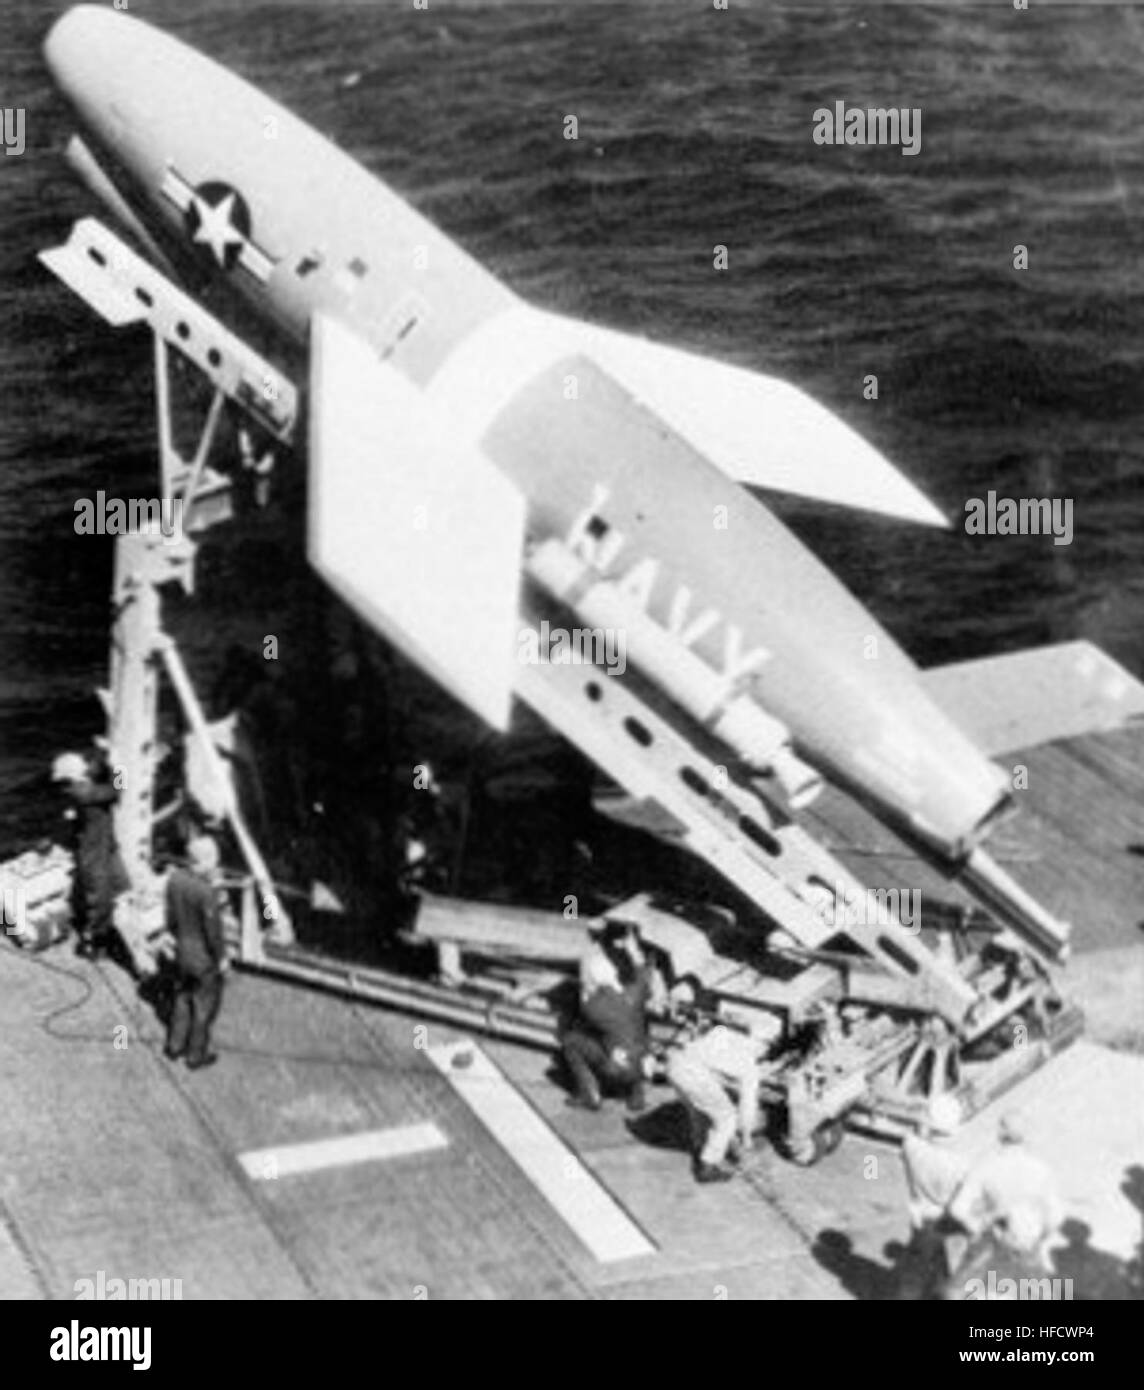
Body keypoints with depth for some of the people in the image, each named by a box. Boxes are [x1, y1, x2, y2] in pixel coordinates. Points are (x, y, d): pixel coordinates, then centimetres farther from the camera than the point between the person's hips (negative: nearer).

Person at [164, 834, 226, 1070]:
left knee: (183, 998, 26)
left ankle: (175, 1046, 41)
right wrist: (222, 958, -8)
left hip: (182, 951, 6)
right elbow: (213, 930, -23)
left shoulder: (175, 879, -13)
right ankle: (196, 1054, 31)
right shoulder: (207, 893, -33)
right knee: (205, 1006, 15)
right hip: (205, 958, -6)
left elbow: (171, 916, 1)